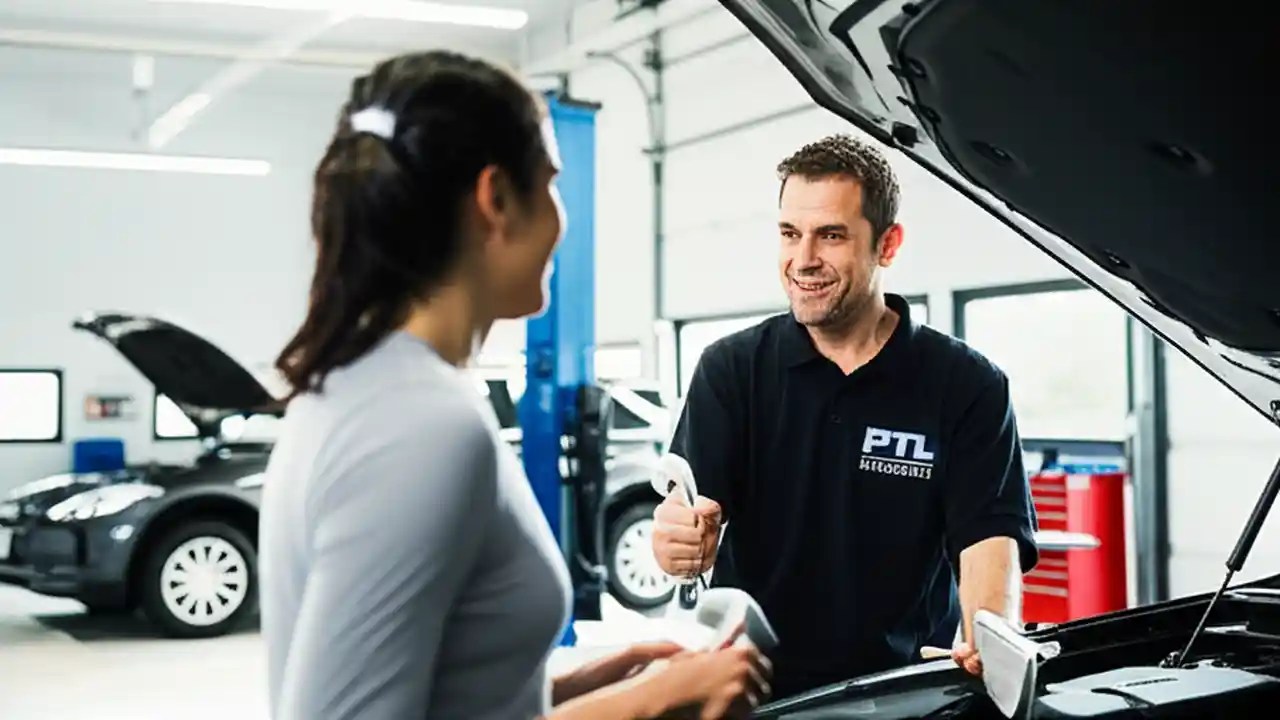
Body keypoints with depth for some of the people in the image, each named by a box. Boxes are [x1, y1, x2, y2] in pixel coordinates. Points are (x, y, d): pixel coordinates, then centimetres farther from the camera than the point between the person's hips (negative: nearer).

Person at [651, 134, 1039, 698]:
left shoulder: (968, 387, 0)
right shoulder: (730, 368, 2)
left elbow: (988, 536, -7)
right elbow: (689, 517, -5)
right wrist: (683, 544, -29)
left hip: (906, 690, -1)